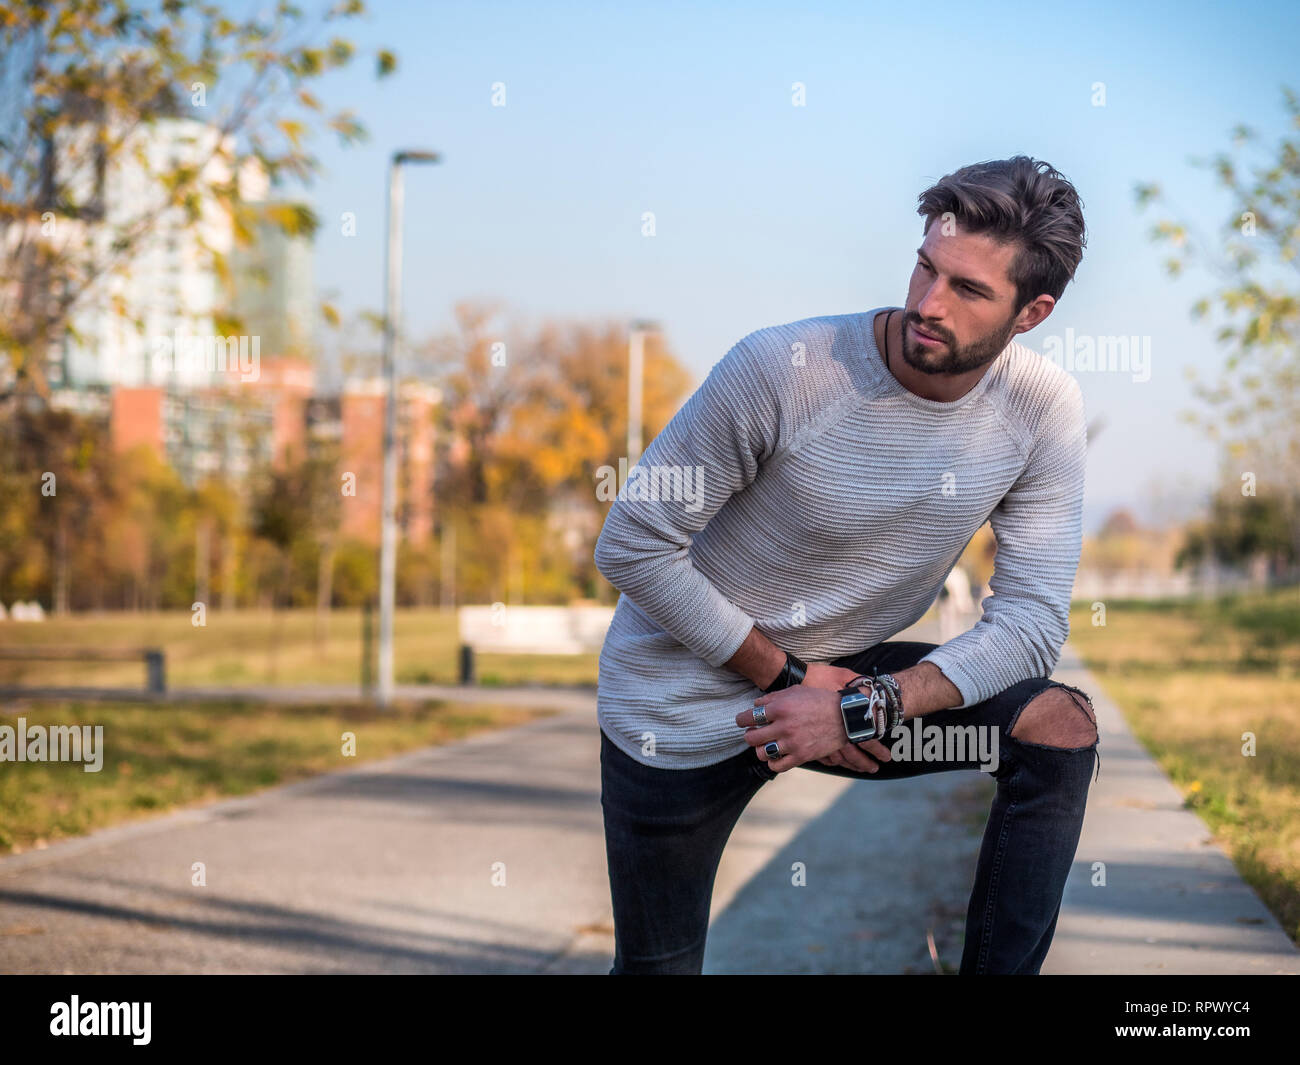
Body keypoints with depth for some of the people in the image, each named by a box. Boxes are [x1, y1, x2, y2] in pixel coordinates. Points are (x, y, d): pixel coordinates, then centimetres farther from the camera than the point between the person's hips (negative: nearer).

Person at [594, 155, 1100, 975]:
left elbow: (1032, 621, -15)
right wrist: (787, 679, -17)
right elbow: (633, 545, -17)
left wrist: (864, 707, -26)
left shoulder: (1044, 408, -14)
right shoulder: (782, 369, -24)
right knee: (660, 965, 0)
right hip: (683, 702, -3)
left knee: (1060, 724, -17)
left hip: (843, 672, 3)